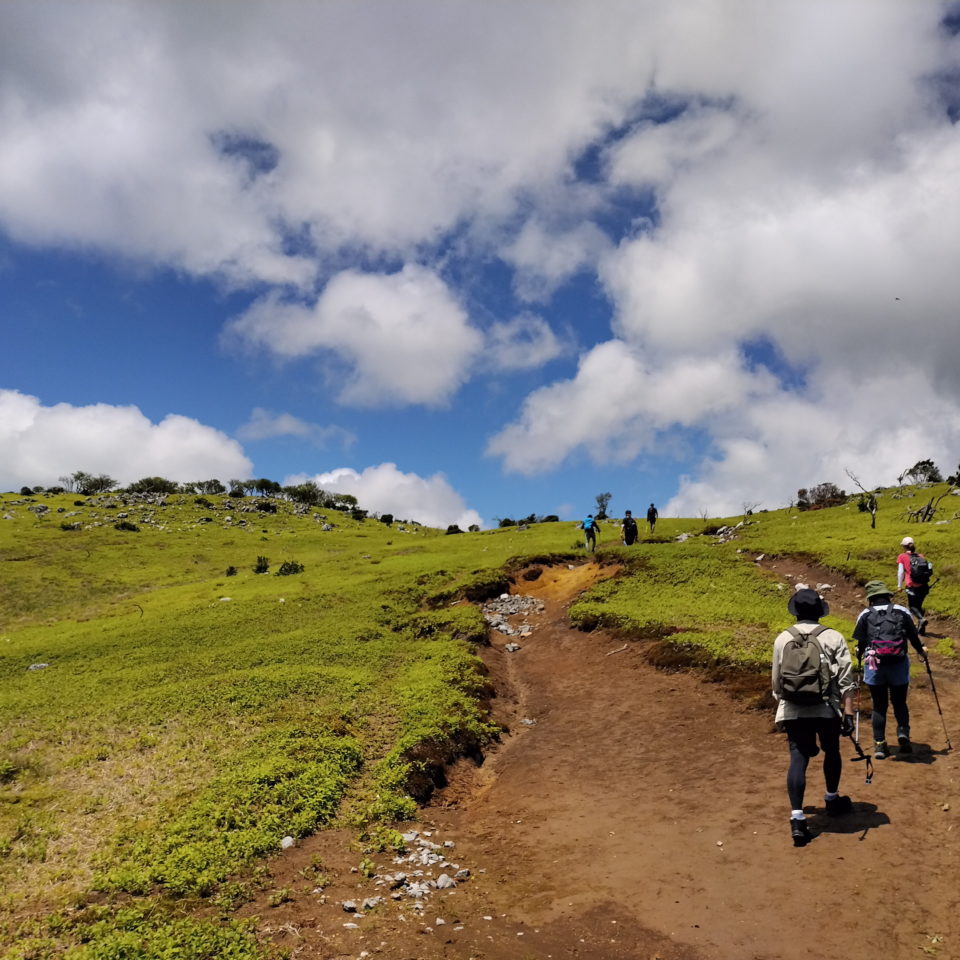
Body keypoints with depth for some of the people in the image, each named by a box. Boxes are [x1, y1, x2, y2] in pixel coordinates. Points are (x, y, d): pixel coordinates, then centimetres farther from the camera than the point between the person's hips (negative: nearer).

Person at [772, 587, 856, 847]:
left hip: (793, 710, 1)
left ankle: (797, 818, -11)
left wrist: (781, 710, 22)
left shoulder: (782, 639, 4)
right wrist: (848, 713, -5)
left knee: (798, 759, -1)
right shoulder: (833, 637, -3)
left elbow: (776, 681, 10)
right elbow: (846, 679, -8)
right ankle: (832, 800, 43)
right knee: (831, 752, 23)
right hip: (827, 709, -1)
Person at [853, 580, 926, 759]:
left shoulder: (865, 615, 3)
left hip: (874, 666, 0)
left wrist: (859, 656, 24)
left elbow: (860, 642, 4)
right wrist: (921, 651, 27)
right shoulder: (902, 612, 5)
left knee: (879, 706, 9)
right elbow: (913, 636, 7)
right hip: (899, 664, 0)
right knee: (900, 703, 15)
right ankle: (903, 732, -9)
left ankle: (879, 744, 6)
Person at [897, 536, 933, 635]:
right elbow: (928, 570, 6)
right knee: (919, 605, 19)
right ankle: (920, 628, 19)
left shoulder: (902, 557, -2)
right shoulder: (921, 556, 8)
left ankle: (922, 619, -19)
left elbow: (900, 572, -5)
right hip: (924, 586, 4)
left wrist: (899, 586, 1)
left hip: (912, 586, -4)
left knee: (912, 606, 9)